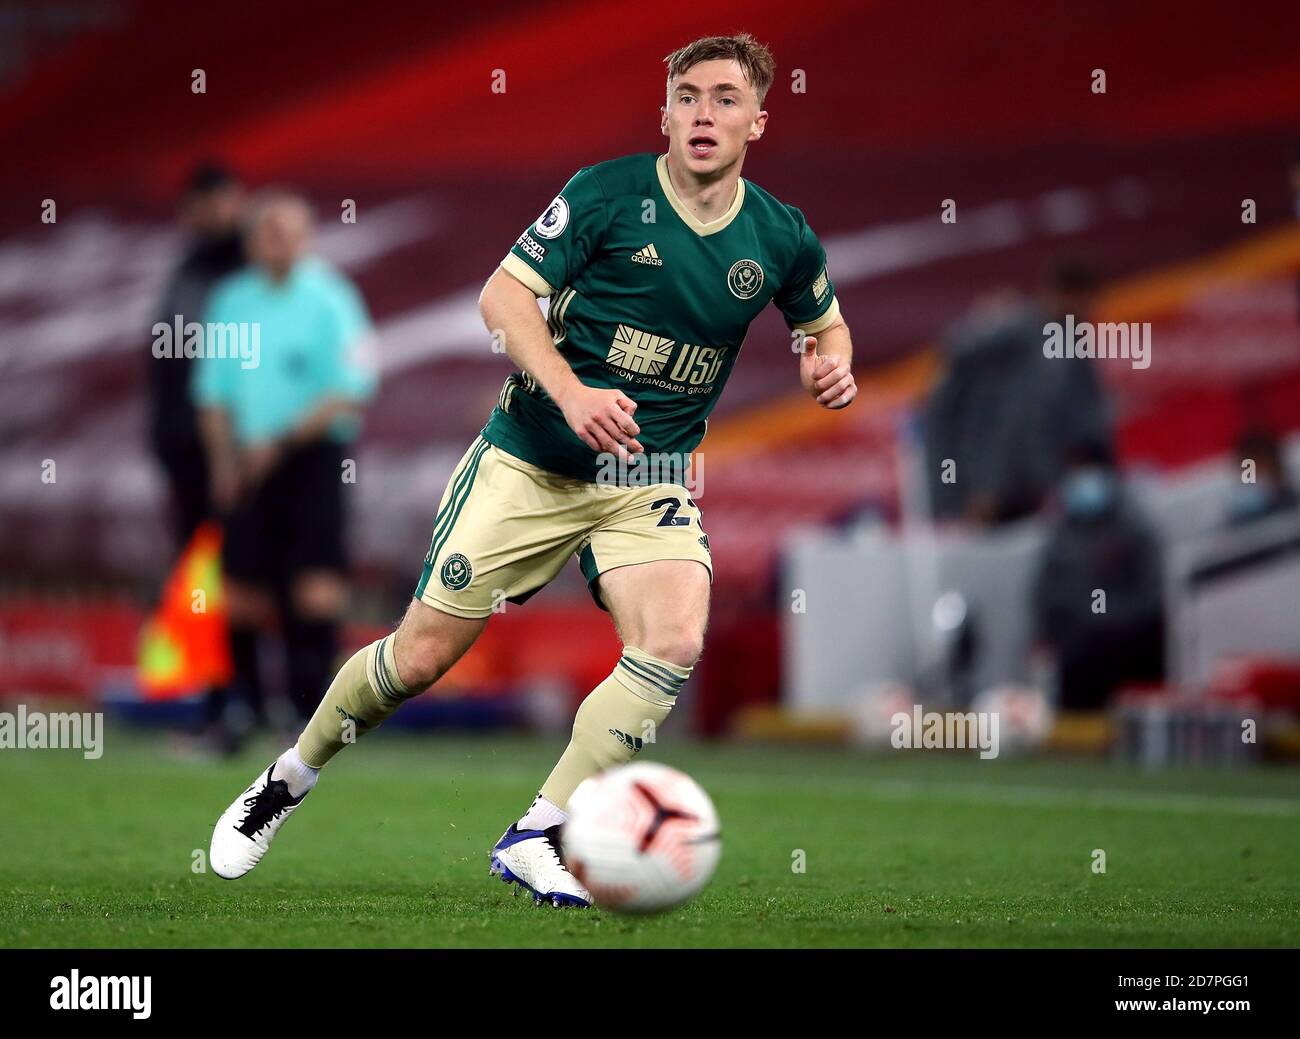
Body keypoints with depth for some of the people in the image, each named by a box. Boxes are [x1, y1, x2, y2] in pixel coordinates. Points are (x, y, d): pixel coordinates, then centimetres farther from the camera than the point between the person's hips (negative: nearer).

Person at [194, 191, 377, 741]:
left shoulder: (330, 299, -4)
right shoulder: (231, 299, 11)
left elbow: (350, 391, -10)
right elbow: (213, 390, 17)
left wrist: (282, 440, -15)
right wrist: (223, 458, 3)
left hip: (312, 460, -4)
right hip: (246, 465, 4)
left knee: (316, 592, -13)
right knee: (243, 596, 2)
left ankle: (311, 711, -9)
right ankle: (245, 711, 14)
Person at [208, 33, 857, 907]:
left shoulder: (782, 239, 0)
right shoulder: (608, 194, -11)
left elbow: (824, 322, 20)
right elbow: (504, 295, -12)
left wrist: (833, 361, -5)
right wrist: (572, 394, -27)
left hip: (650, 479, 2)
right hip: (530, 464, -2)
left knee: (676, 644, -25)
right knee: (423, 654, -1)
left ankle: (538, 836, -16)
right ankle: (288, 781, 26)